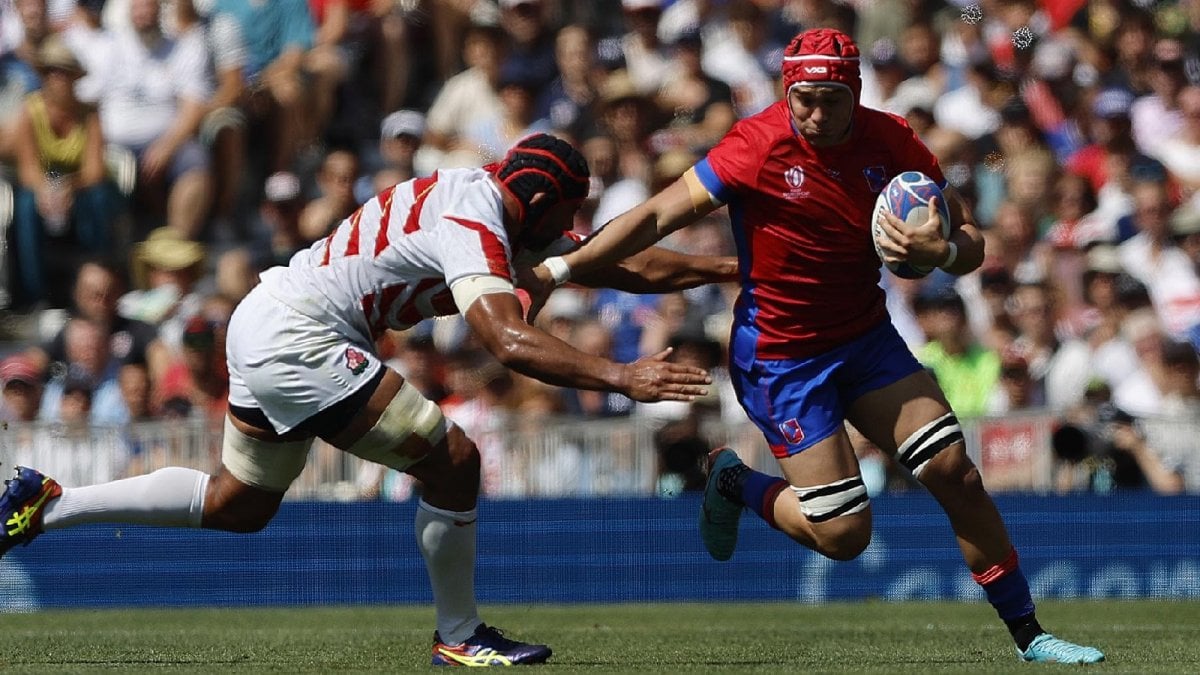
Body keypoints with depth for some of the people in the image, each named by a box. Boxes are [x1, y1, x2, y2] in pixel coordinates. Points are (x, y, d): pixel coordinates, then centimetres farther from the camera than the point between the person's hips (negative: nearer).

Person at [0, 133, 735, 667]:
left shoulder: (485, 195, 9)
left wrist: (725, 267, 17)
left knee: (236, 504, 22)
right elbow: (509, 341, -36)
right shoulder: (474, 231, -20)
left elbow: (626, 264, 16)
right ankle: (460, 638, 3)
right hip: (299, 341, -10)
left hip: (265, 320, 10)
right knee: (452, 459, -10)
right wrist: (619, 376, -39)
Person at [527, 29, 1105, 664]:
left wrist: (941, 251, -25)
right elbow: (658, 217, -14)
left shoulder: (890, 141, -7)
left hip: (866, 337, 5)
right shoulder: (758, 147, -19)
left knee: (956, 473, -6)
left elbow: (970, 242, 0)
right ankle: (735, 483, 20)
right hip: (779, 358, -4)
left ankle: (1027, 634, 7)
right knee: (843, 534, -10)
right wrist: (557, 269, -17)